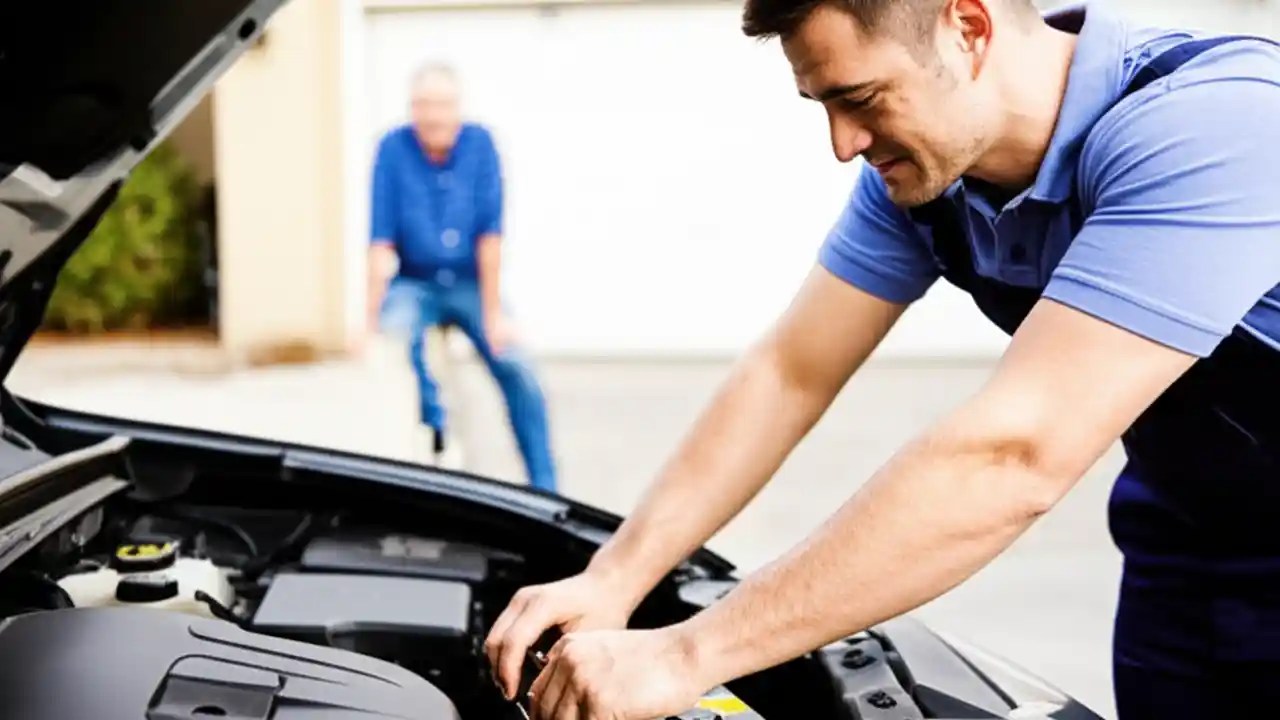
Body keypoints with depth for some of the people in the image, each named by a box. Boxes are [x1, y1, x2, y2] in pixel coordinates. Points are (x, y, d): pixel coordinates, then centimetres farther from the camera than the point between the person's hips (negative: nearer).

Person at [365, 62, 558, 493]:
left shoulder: (480, 143, -9)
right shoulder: (394, 148, -10)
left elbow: (490, 233, -11)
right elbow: (382, 240, -13)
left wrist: (493, 311, -14)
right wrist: (373, 319, -17)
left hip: (471, 284, 1)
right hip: (415, 284, -1)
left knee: (516, 367, -18)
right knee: (396, 340, -33)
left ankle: (543, 488, -7)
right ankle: (432, 425, -8)